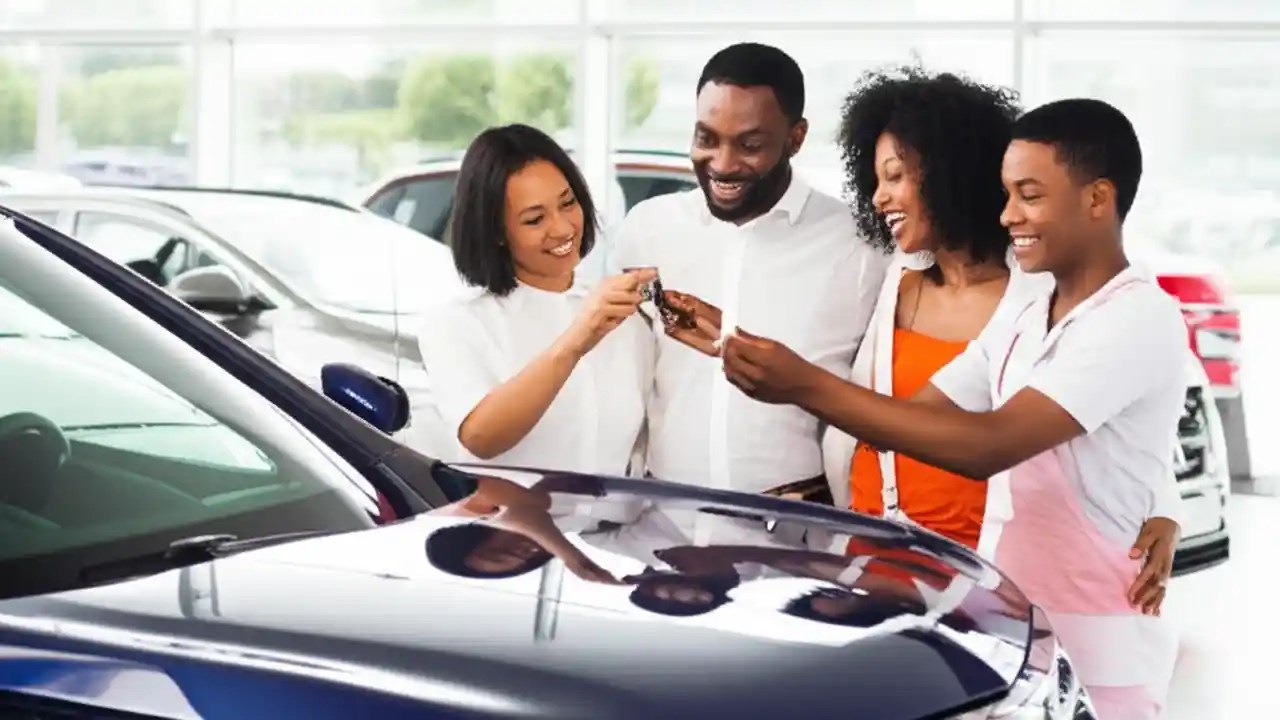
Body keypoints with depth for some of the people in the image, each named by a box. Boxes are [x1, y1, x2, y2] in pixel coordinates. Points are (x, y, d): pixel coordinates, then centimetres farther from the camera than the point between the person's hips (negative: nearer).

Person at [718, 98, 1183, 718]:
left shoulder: (1140, 320, -18)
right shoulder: (1023, 318, 9)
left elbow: (989, 445, -26)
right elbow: (915, 418, 5)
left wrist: (808, 385, -28)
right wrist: (787, 380, -9)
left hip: (1096, 654, -7)